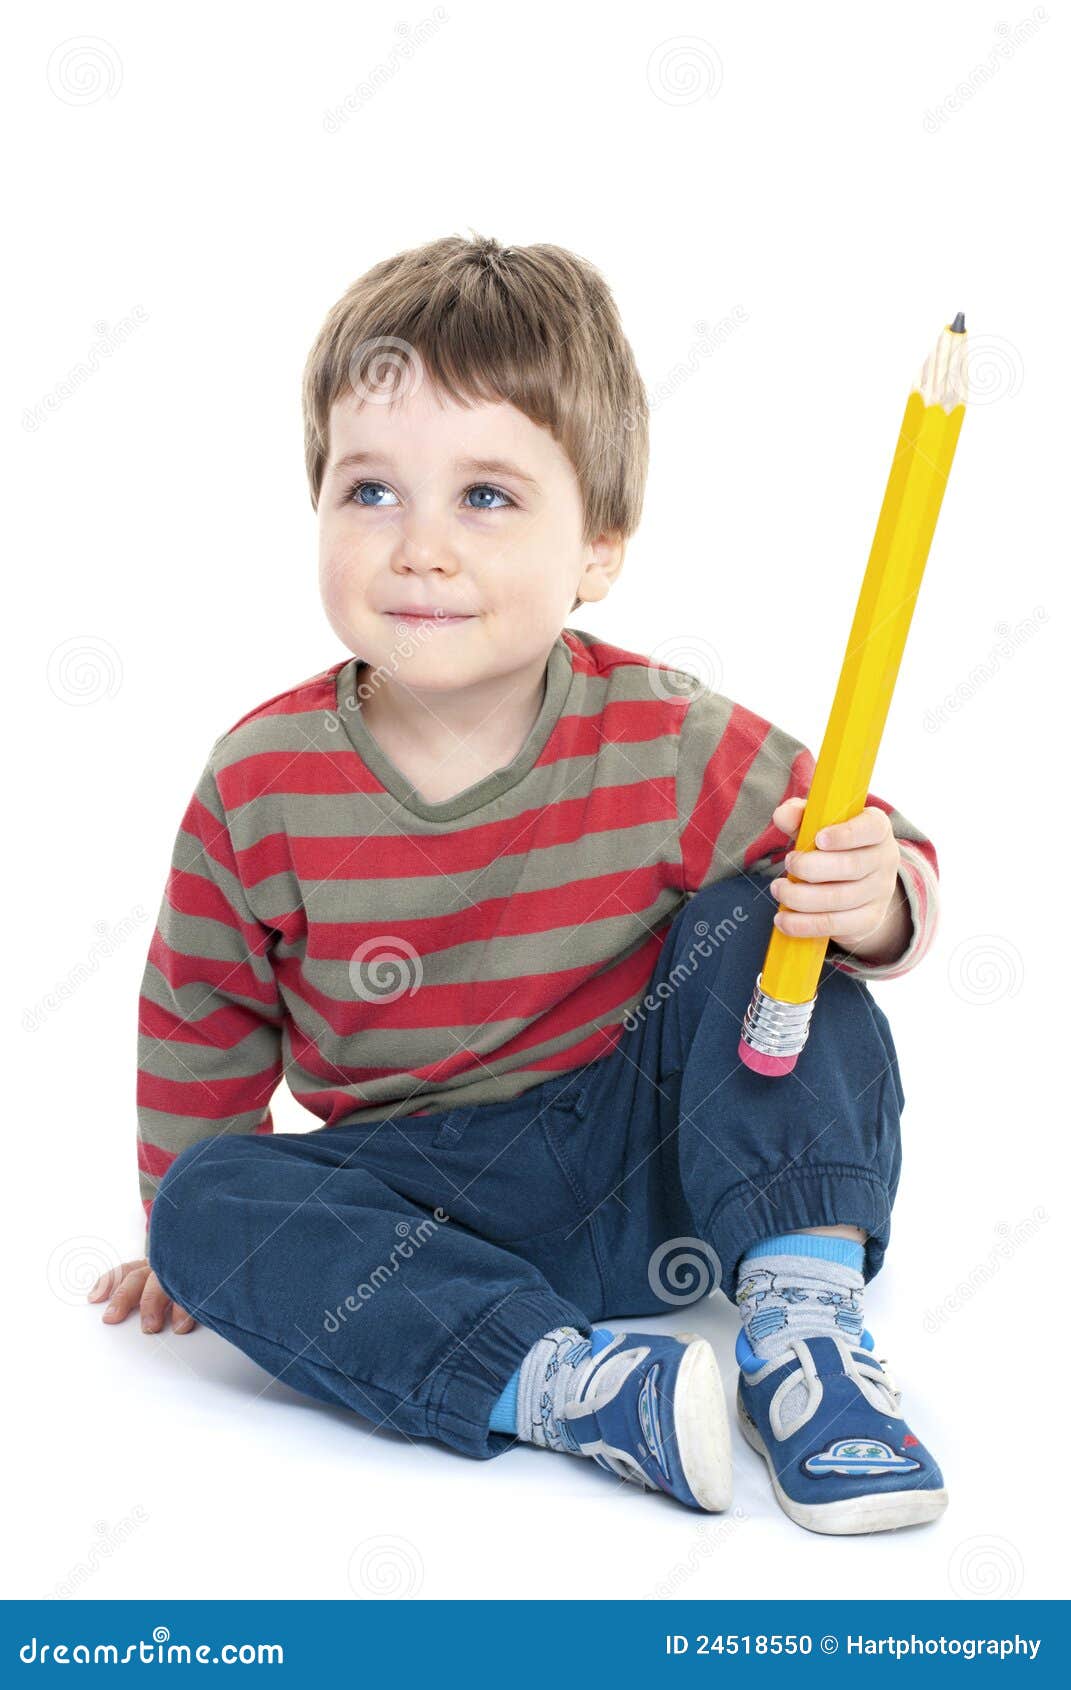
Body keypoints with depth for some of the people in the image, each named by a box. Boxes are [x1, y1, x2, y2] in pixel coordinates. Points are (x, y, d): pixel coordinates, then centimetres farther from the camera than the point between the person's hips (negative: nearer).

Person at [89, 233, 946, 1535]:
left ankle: (803, 1311, -23)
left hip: (653, 1148, -1)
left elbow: (871, 865, -4)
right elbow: (202, 1018, 5)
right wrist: (194, 1237, 14)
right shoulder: (263, 784, -11)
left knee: (755, 924, -21)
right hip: (428, 1200, 1)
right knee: (214, 1203, -23)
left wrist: (874, 901, -30)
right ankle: (562, 1384, -34)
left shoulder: (669, 743, -14)